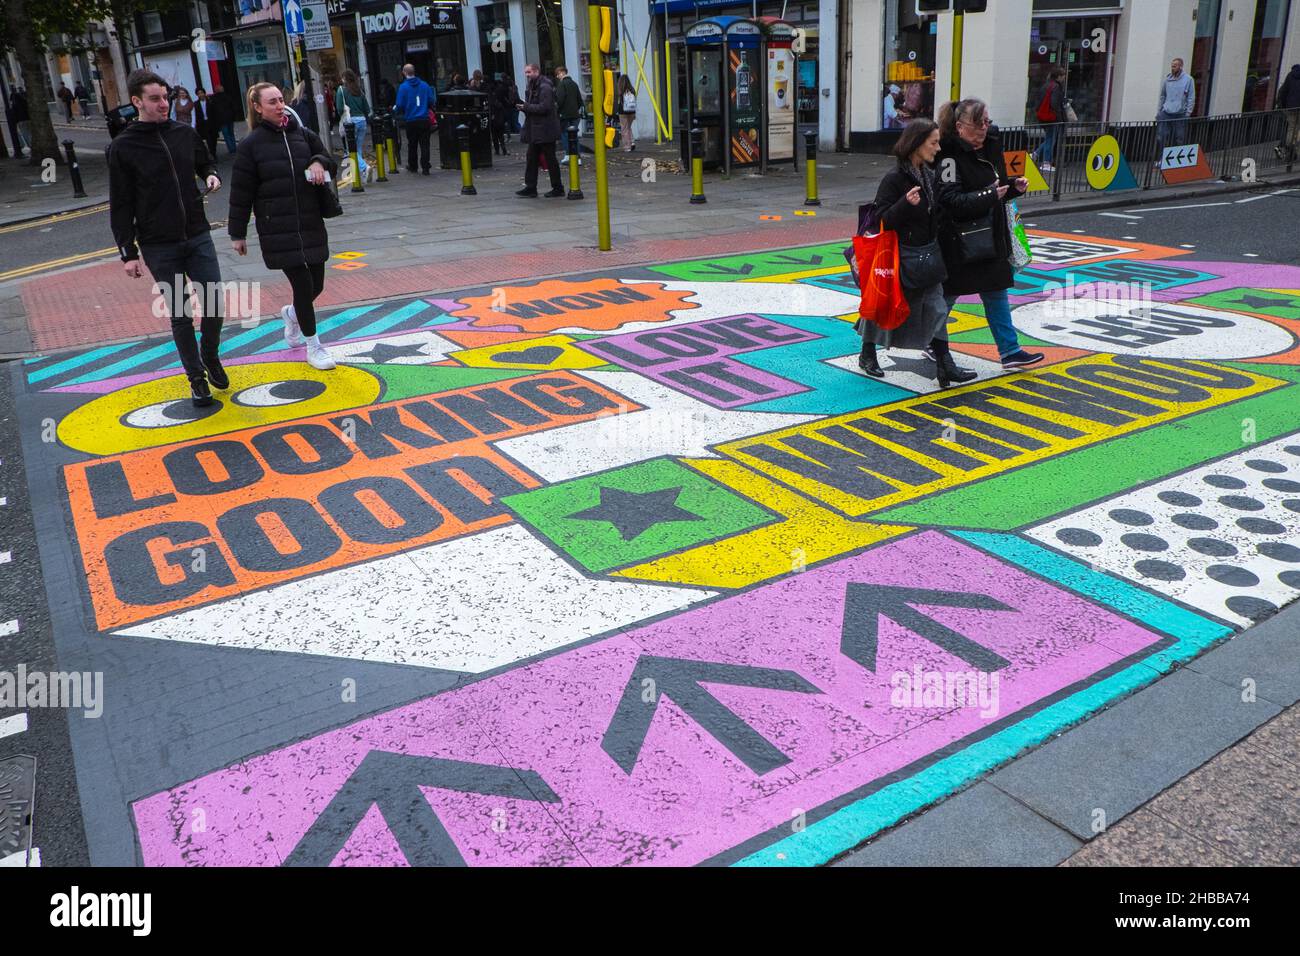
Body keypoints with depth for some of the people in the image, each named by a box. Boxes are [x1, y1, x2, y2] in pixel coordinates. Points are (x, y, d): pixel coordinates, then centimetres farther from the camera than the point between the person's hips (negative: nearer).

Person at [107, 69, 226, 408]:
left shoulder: (184, 133, 4)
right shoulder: (123, 147, -6)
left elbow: (204, 162, 23)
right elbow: (121, 205, -3)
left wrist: (212, 176, -2)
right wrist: (128, 253, -6)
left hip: (198, 236, 3)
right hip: (159, 247, -3)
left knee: (215, 301, 2)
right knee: (180, 315, 4)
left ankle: (211, 355, 28)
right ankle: (196, 377, 17)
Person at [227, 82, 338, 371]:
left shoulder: (302, 134, 6)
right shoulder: (251, 144, -5)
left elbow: (329, 159, 20)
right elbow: (241, 192, -3)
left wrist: (319, 162, -5)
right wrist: (238, 233, -2)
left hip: (311, 224, 5)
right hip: (278, 229, -5)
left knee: (316, 284, 8)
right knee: (303, 285, -5)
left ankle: (292, 314, 42)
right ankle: (313, 346, 12)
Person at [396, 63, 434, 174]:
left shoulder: (403, 87, -7)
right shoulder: (425, 85, 0)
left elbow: (400, 106, -7)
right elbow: (432, 102, 3)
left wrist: (400, 113, 15)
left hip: (410, 120, -1)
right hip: (424, 119, 1)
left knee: (412, 144, 14)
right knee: (424, 144, 3)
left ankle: (412, 166, 25)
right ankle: (425, 168, -2)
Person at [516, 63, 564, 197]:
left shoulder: (545, 87, -15)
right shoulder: (531, 87, 15)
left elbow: (544, 107, -23)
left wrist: (526, 107, -17)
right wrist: (523, 105, 0)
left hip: (545, 129, -9)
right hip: (535, 130, 9)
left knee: (550, 159, -2)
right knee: (532, 158, 9)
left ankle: (557, 188, 7)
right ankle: (530, 187, 13)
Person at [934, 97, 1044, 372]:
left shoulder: (990, 148, 9)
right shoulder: (950, 155, -16)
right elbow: (950, 200, -24)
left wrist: (1014, 187, 2)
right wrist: (989, 195, -25)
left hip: (988, 238, 8)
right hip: (957, 241, -8)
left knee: (996, 293, 9)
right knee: (947, 295, 6)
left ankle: (1010, 351, 13)